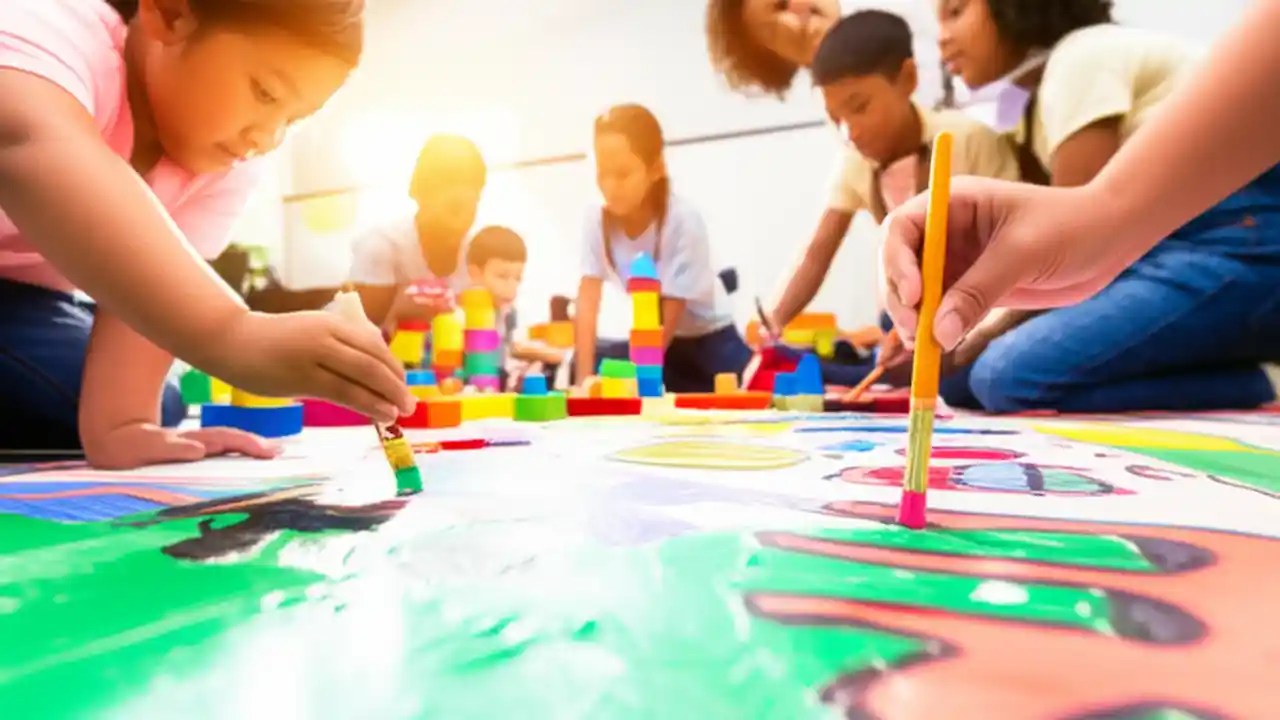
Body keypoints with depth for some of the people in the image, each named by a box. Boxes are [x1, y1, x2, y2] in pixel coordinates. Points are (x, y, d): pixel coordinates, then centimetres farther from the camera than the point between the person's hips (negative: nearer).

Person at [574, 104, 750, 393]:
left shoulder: (683, 220, -27)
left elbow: (669, 316, -27)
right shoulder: (597, 219, -14)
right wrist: (584, 378, -27)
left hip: (708, 341, -4)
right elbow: (588, 298, -19)